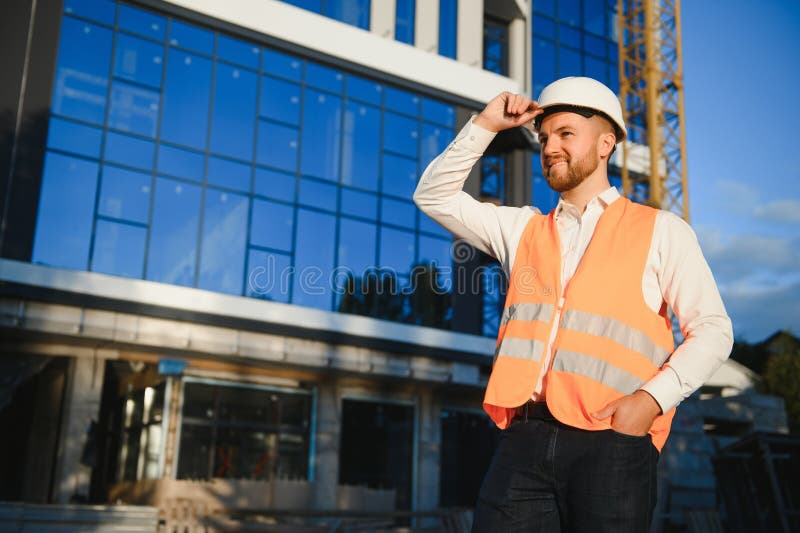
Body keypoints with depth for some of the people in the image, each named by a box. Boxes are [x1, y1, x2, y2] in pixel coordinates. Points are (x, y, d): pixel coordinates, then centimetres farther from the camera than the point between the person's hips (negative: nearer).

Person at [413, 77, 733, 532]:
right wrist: (485, 126, 12)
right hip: (524, 439, 3)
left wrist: (652, 398, -10)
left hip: (611, 440, -2)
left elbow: (712, 330, 5)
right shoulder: (521, 229, 20)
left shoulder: (660, 231, 9)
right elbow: (434, 196, 21)